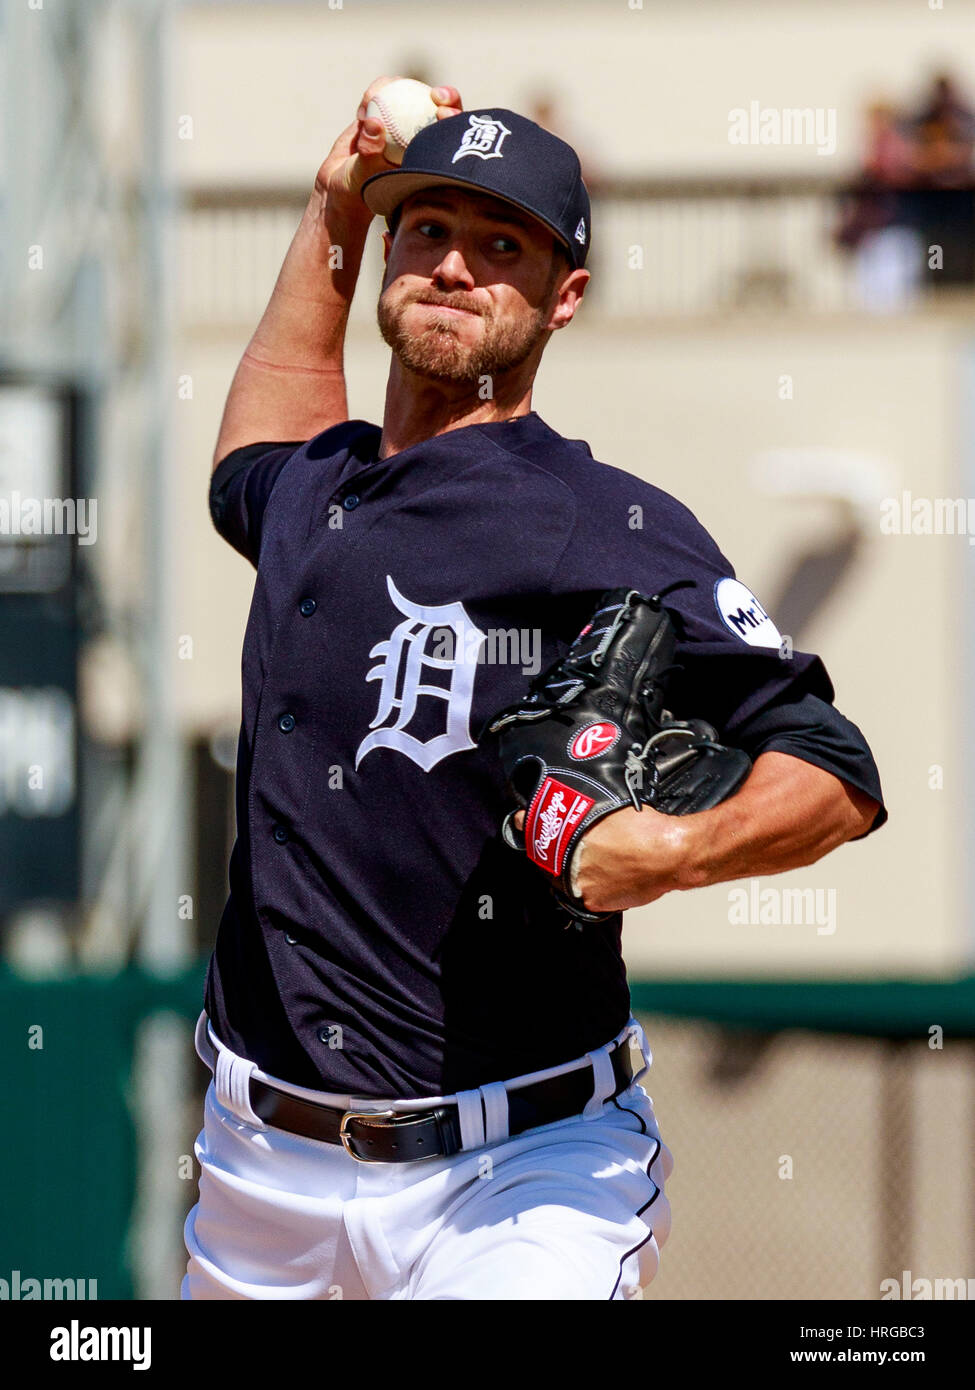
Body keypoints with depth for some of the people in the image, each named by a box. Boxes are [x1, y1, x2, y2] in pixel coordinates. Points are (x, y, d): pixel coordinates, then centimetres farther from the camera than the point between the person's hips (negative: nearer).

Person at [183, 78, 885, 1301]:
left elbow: (839, 777, -11)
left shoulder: (611, 531, -9)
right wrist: (333, 213, 31)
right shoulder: (310, 493, 13)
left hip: (518, 1172, -7)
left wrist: (678, 851, -30)